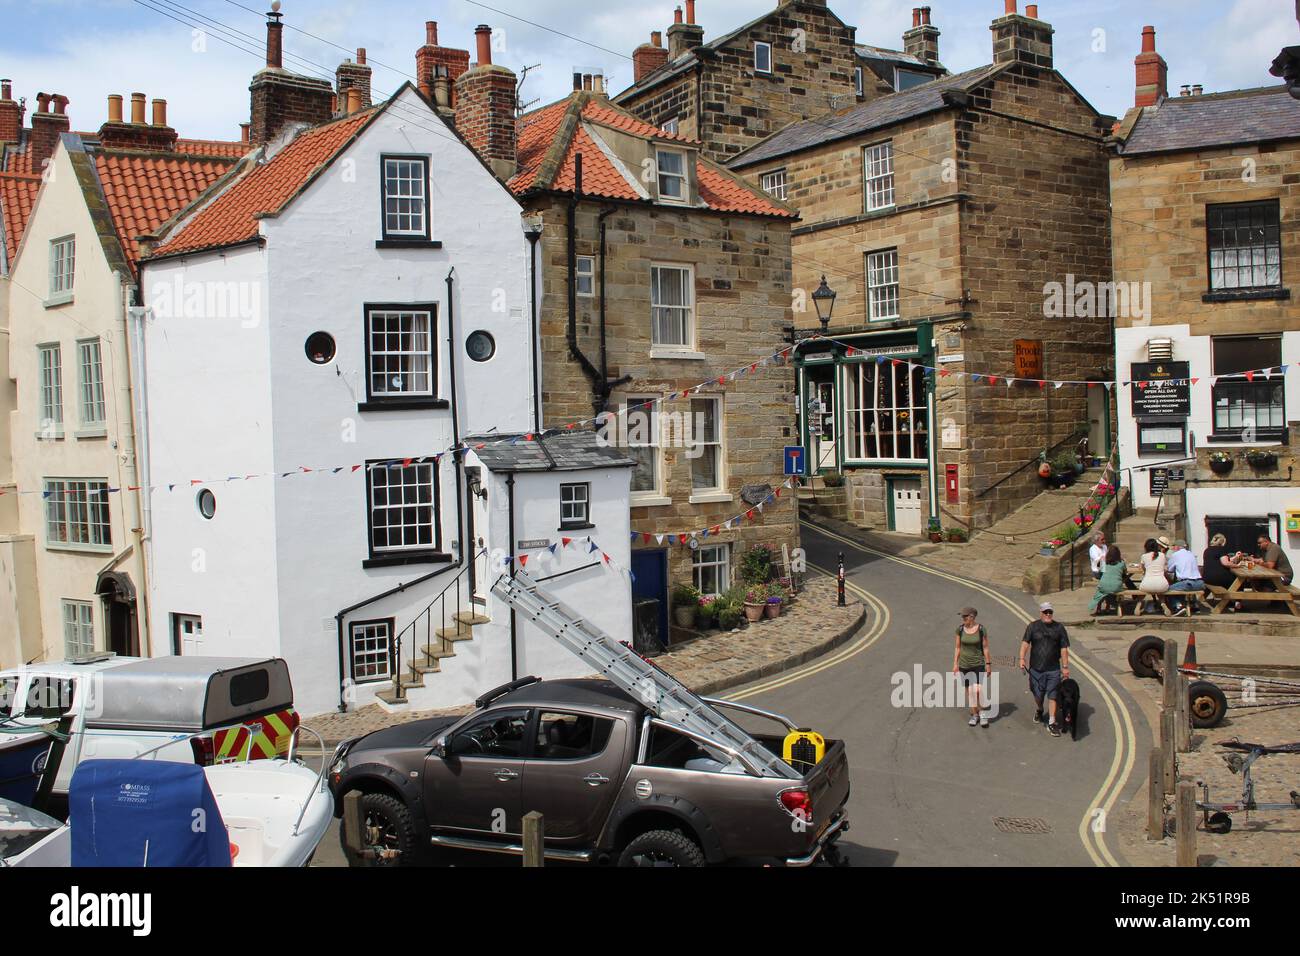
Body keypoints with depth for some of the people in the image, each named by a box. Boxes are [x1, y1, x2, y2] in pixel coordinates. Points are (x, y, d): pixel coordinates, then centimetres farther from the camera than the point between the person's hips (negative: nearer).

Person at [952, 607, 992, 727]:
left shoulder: (981, 629, -10)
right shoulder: (960, 629, -3)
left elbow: (985, 647, -4)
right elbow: (957, 647, 5)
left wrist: (988, 664, -3)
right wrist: (955, 664, 2)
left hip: (978, 664, -3)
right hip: (964, 665, 3)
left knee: (978, 690, -15)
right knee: (969, 691, 8)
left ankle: (983, 713, 7)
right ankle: (974, 715, 23)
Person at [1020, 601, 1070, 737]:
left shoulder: (1059, 627, 3)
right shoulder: (1033, 626, 0)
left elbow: (1064, 649, 5)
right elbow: (1025, 643, -10)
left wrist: (1065, 667, 2)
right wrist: (1022, 658, -23)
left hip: (1053, 669, 0)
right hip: (1036, 668, 0)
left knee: (1052, 695, -1)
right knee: (1038, 694, 12)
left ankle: (1051, 723, 5)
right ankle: (1039, 711, 42)